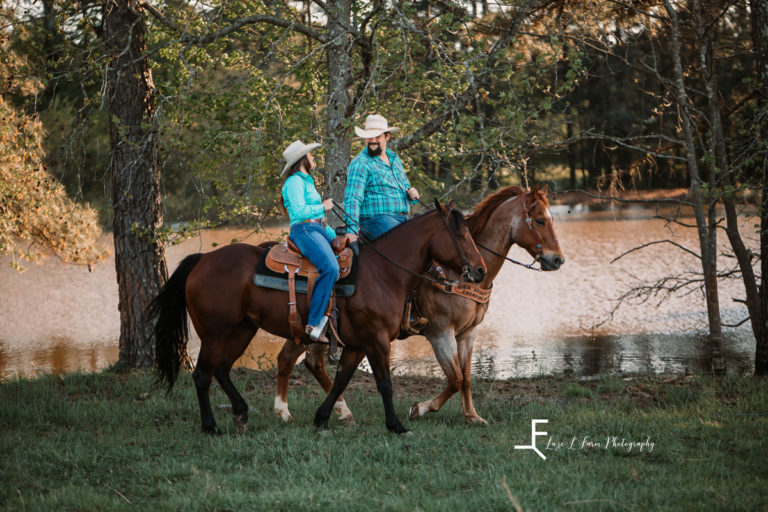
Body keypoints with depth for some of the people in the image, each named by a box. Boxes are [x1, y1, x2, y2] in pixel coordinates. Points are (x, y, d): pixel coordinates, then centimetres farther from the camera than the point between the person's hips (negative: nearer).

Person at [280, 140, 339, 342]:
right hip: (303, 231, -10)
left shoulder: (307, 181, 25)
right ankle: (314, 323, -32)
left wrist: (335, 235, 22)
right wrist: (323, 207, -4)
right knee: (331, 267, -30)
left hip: (318, 230, 10)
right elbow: (299, 211, -17)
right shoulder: (295, 182, -5)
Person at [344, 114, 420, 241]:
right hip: (375, 220, -8)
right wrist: (352, 230, -24)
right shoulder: (360, 163, -5)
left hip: (402, 220, 8)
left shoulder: (394, 159, 19)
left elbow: (405, 186, 32)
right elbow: (352, 198, -13)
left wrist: (412, 194, 6)